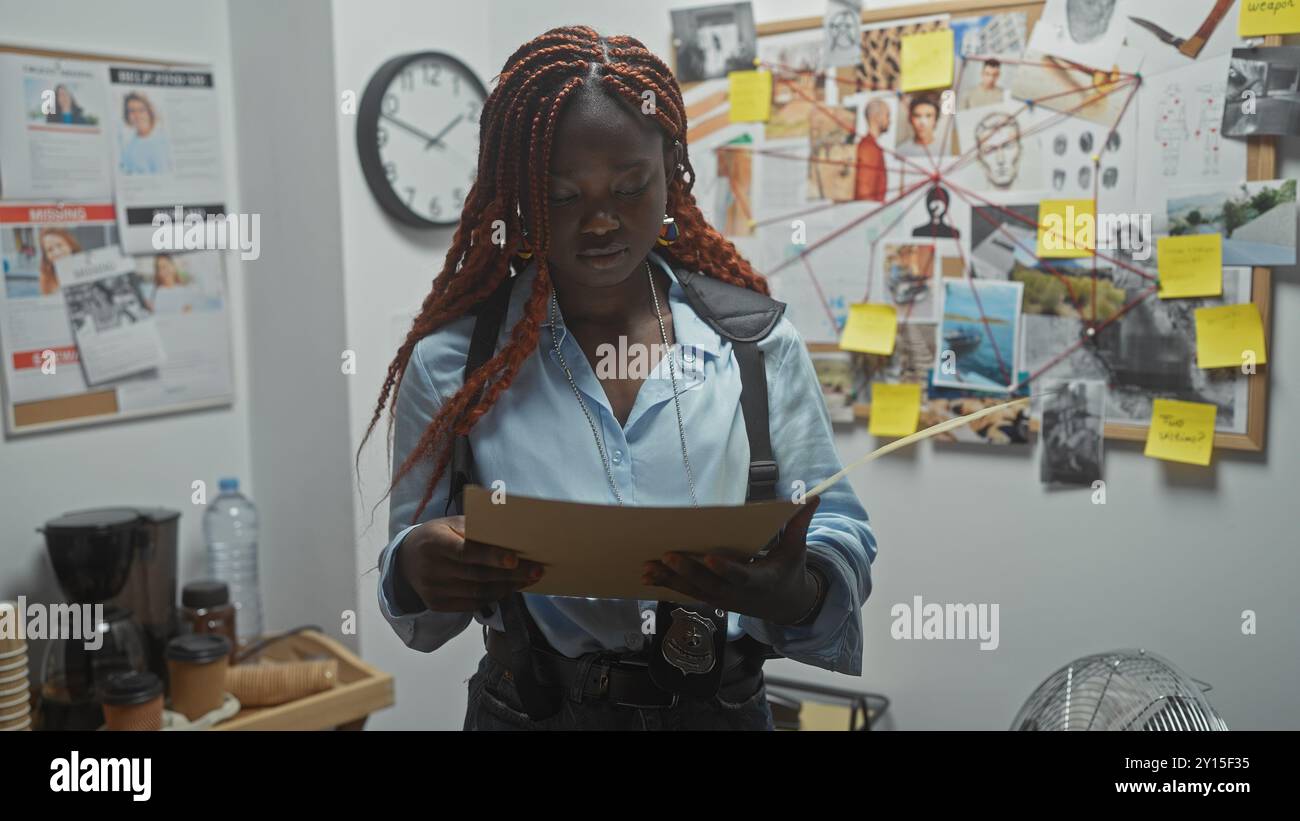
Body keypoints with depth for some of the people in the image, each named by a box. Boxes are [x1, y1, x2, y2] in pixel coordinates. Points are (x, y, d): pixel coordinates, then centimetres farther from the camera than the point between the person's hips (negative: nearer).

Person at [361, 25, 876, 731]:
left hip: (723, 704, 1)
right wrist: (416, 571, -25)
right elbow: (411, 593, -2)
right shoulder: (450, 363, -7)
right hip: (529, 707, -1)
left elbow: (842, 539, -3)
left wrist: (792, 592, -25)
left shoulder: (758, 343, -4)